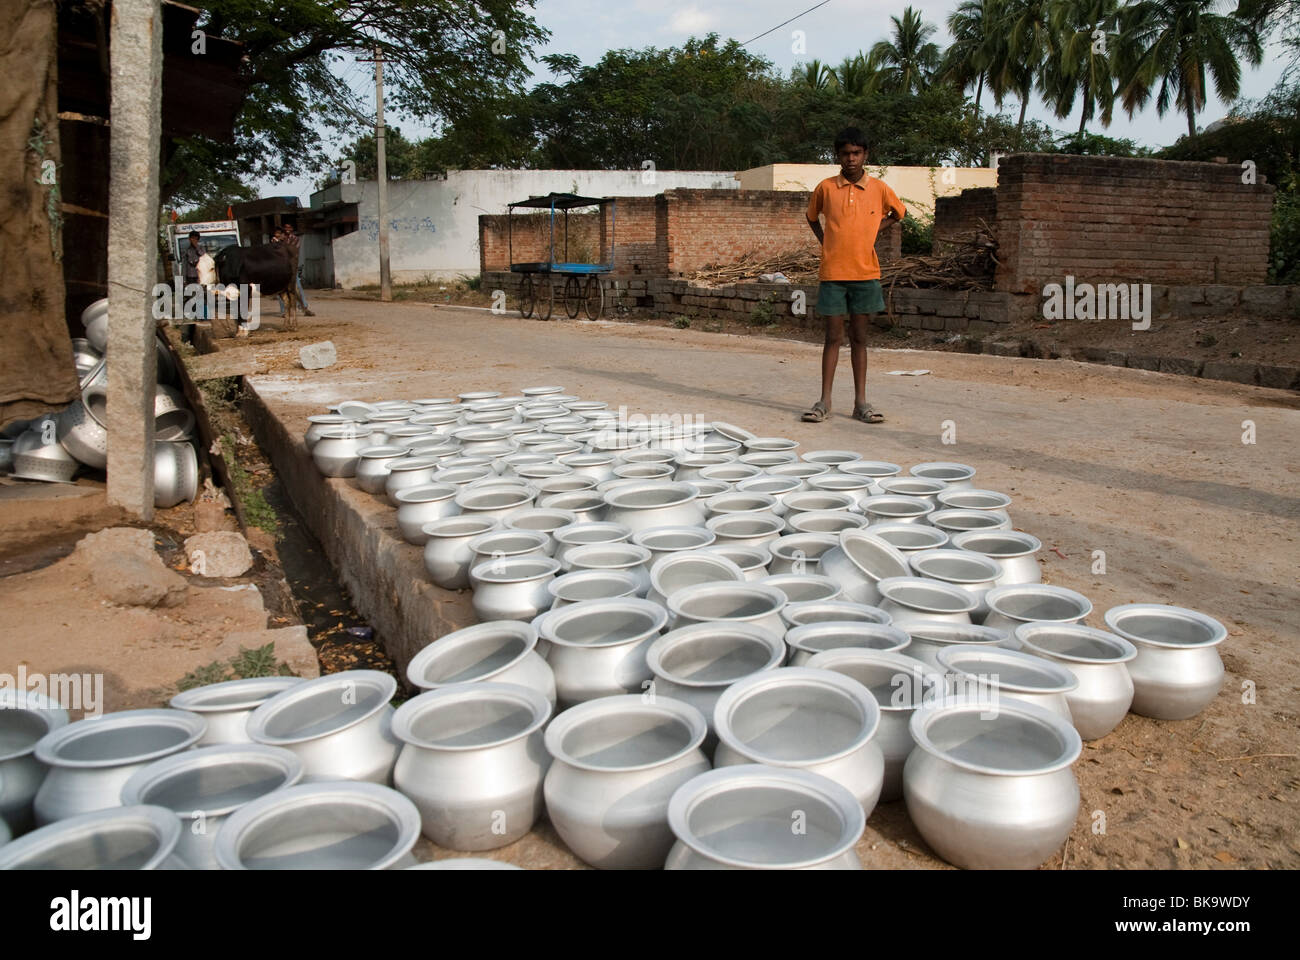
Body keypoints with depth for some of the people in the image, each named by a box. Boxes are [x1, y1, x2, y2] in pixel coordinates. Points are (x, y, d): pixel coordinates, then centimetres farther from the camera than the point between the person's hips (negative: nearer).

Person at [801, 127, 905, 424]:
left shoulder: (878, 188, 2)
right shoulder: (826, 187, 2)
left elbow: (899, 212, 19)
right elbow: (812, 217, 19)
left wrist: (871, 229, 8)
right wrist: (824, 242, 7)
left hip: (865, 273, 1)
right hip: (832, 273, -1)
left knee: (859, 337, 6)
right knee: (833, 337, 1)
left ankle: (860, 402, 10)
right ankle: (824, 401, 6)